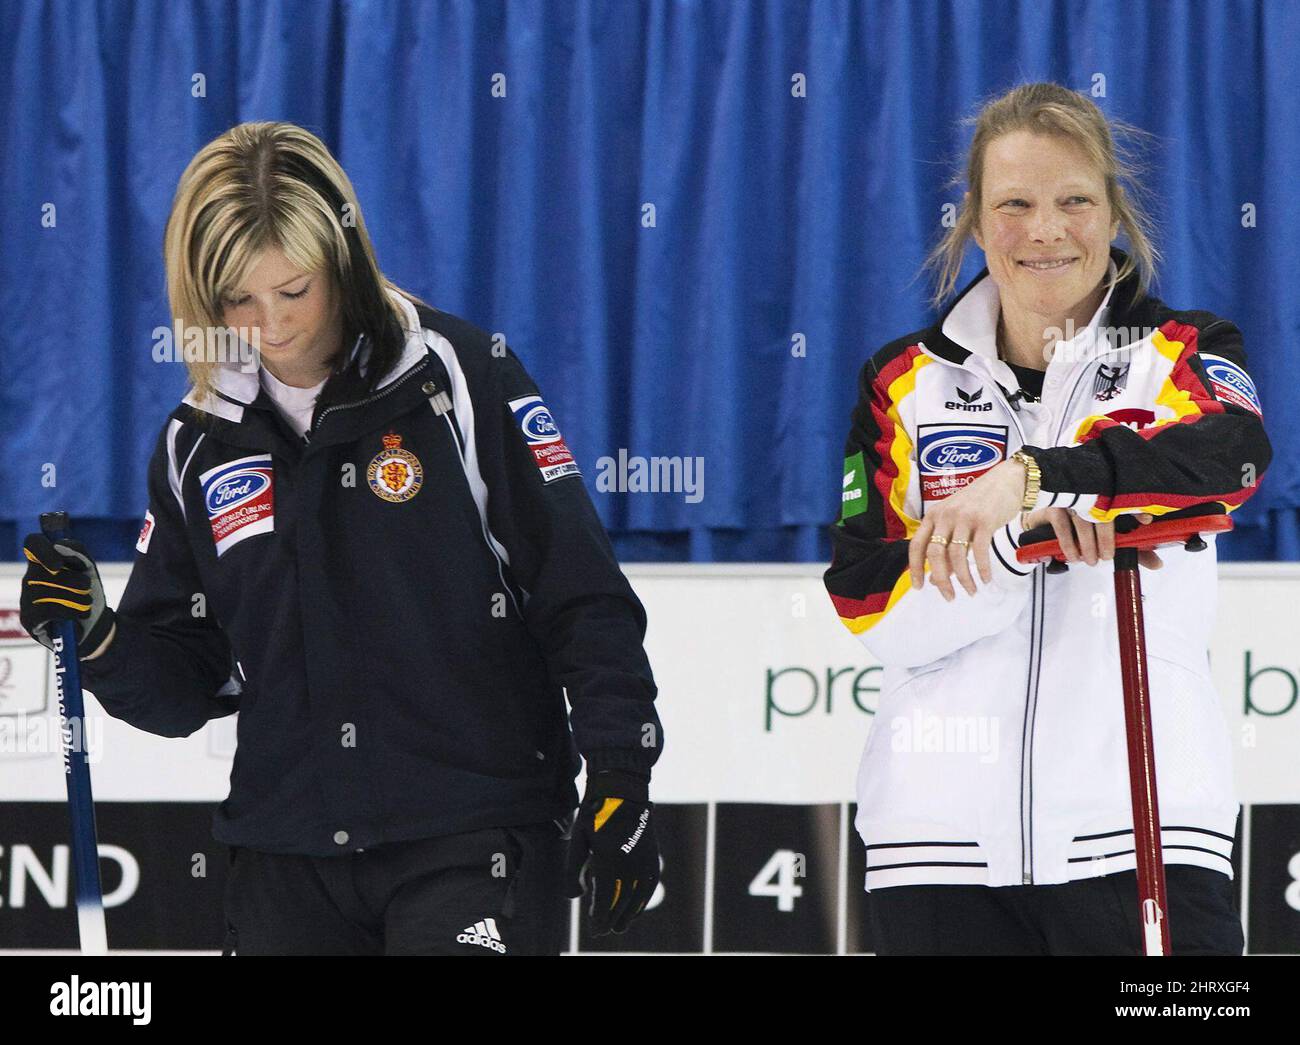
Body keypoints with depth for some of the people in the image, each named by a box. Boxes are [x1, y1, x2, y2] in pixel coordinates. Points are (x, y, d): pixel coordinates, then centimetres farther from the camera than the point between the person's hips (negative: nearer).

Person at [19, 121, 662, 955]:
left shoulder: (464, 380, -6)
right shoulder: (200, 445, 7)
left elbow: (584, 597, -5)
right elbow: (186, 686, 11)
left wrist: (619, 777, -10)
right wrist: (97, 639, -8)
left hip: (476, 844, -5)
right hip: (289, 865, 5)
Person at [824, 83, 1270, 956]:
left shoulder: (1181, 354, 6)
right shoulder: (906, 385, 10)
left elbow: (1233, 457, -19)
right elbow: (871, 609, -3)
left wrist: (1035, 478, -33)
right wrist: (1028, 535, -19)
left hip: (1140, 815, -2)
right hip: (944, 835, 2)